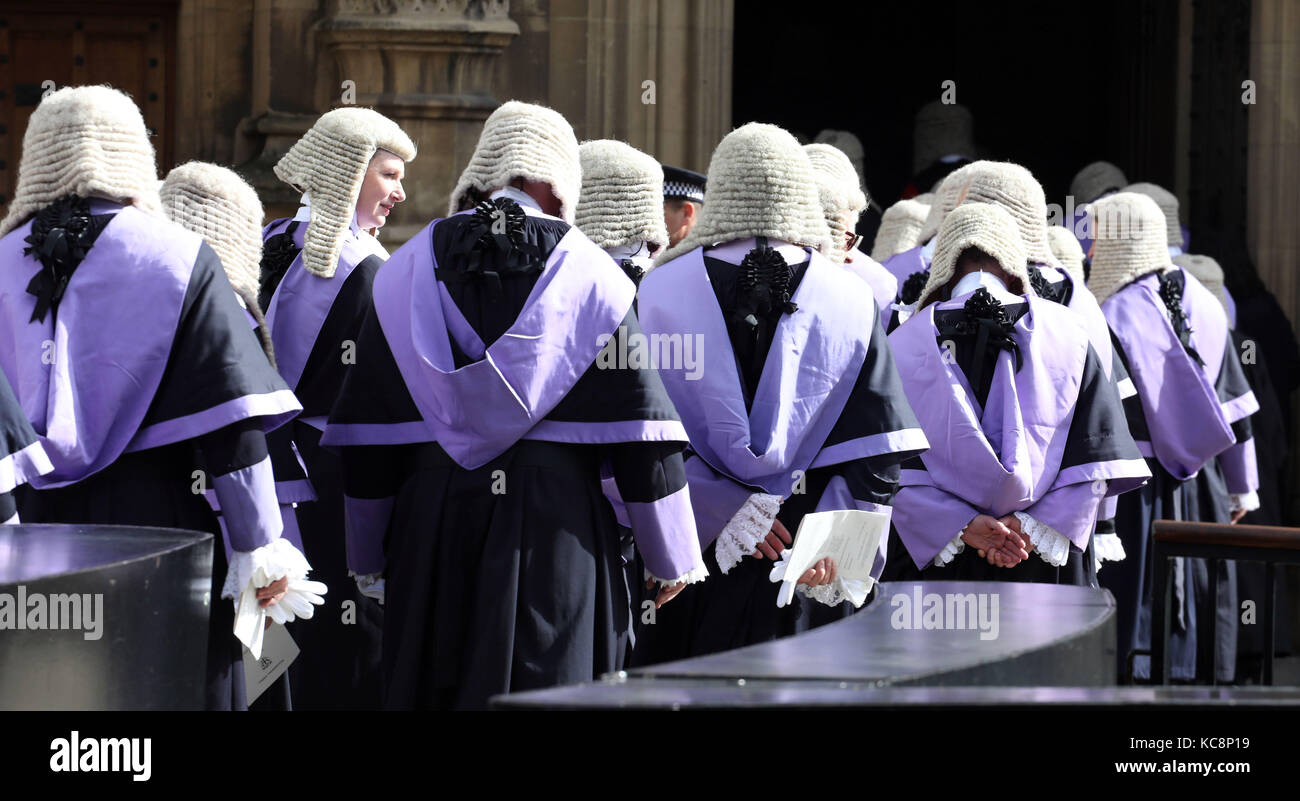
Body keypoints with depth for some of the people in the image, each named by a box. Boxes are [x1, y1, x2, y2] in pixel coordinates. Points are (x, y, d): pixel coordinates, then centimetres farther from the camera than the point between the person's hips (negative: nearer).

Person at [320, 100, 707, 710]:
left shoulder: (407, 269, 6)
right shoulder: (592, 277, -2)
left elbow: (368, 430, 7)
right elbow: (641, 432, -3)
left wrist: (368, 558, 15)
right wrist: (671, 560, 6)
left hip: (432, 519, 3)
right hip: (556, 521, -2)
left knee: (432, 684, 9)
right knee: (546, 684, -1)